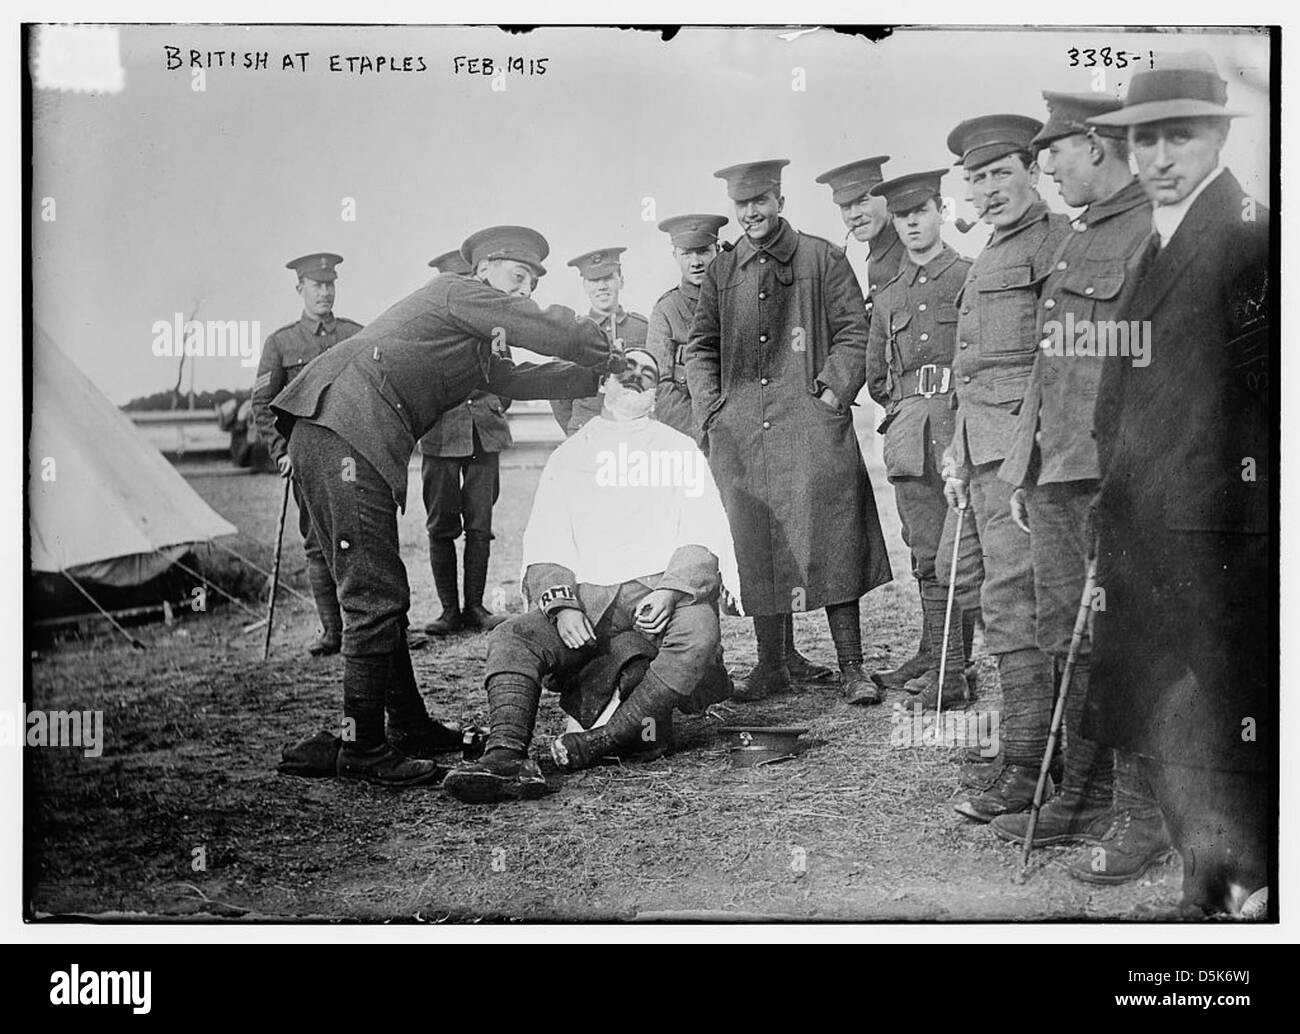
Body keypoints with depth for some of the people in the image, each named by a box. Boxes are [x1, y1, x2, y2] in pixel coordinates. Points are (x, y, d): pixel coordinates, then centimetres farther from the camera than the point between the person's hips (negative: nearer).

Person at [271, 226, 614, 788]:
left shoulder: (480, 342, 29)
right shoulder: (460, 292, 1)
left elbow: (518, 379, 30)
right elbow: (552, 333, -2)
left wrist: (599, 377, 26)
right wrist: (611, 358, 13)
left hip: (339, 440, 11)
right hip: (343, 434, -11)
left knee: (381, 594, 14)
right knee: (375, 596, -10)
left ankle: (409, 726, 23)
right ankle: (363, 749, -5)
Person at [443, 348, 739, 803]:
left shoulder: (680, 451, 17)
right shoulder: (568, 457, 21)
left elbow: (703, 539, 5)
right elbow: (542, 549, 12)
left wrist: (669, 590, -15)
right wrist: (562, 606, -9)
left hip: (660, 590, -1)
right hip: (585, 593, 2)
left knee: (698, 632, -35)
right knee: (511, 638, -25)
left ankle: (602, 740, -36)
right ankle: (505, 758, -44)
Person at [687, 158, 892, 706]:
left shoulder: (822, 259, 6)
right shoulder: (720, 273, 15)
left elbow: (853, 332, 3)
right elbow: (700, 347, 17)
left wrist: (834, 393, -7)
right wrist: (713, 410, 5)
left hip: (811, 424, -3)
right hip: (740, 434, 3)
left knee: (830, 546, -5)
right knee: (753, 549, 4)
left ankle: (851, 669, 2)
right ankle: (771, 666, 15)